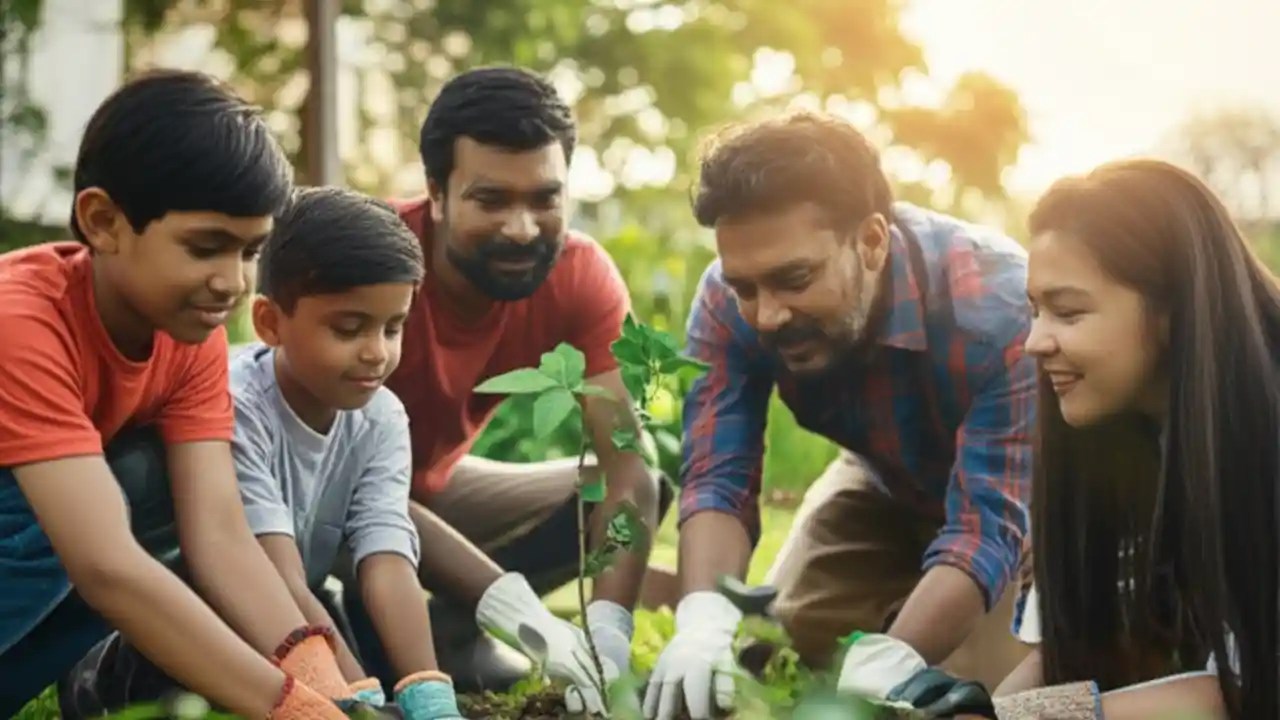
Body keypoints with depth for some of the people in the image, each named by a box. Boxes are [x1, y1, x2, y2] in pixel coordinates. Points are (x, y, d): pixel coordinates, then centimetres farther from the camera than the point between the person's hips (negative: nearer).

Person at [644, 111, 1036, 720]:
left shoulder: (997, 303, -41)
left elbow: (987, 524, -43)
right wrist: (704, 615, -49)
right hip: (887, 485, 4)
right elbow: (717, 478, -28)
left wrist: (886, 664, -57)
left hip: (1010, 494, -3)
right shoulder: (728, 302, -27)